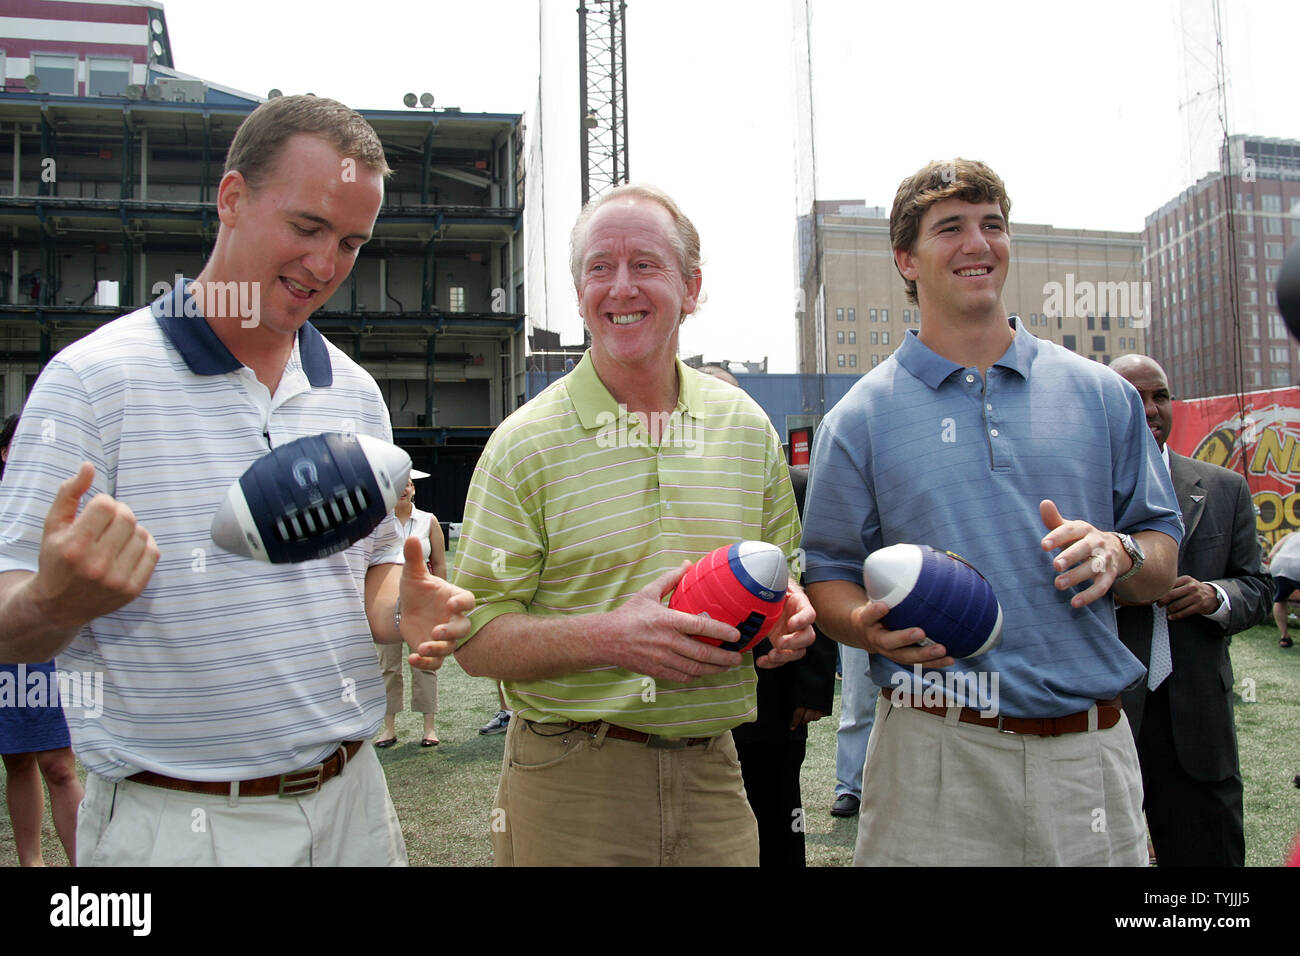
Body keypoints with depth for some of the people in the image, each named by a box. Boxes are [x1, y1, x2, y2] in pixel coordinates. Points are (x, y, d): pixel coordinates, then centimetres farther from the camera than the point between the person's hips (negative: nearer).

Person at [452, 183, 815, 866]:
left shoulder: (747, 427, 5)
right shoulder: (525, 443, -8)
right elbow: (476, 640, -9)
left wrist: (790, 614, -8)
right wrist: (608, 636, -24)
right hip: (568, 785, -3)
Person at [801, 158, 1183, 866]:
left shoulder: (1101, 395, 8)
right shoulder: (860, 418, 2)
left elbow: (1163, 559, 11)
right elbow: (829, 579, 3)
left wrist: (1120, 555, -11)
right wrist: (872, 627, -18)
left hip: (1089, 752, 3)